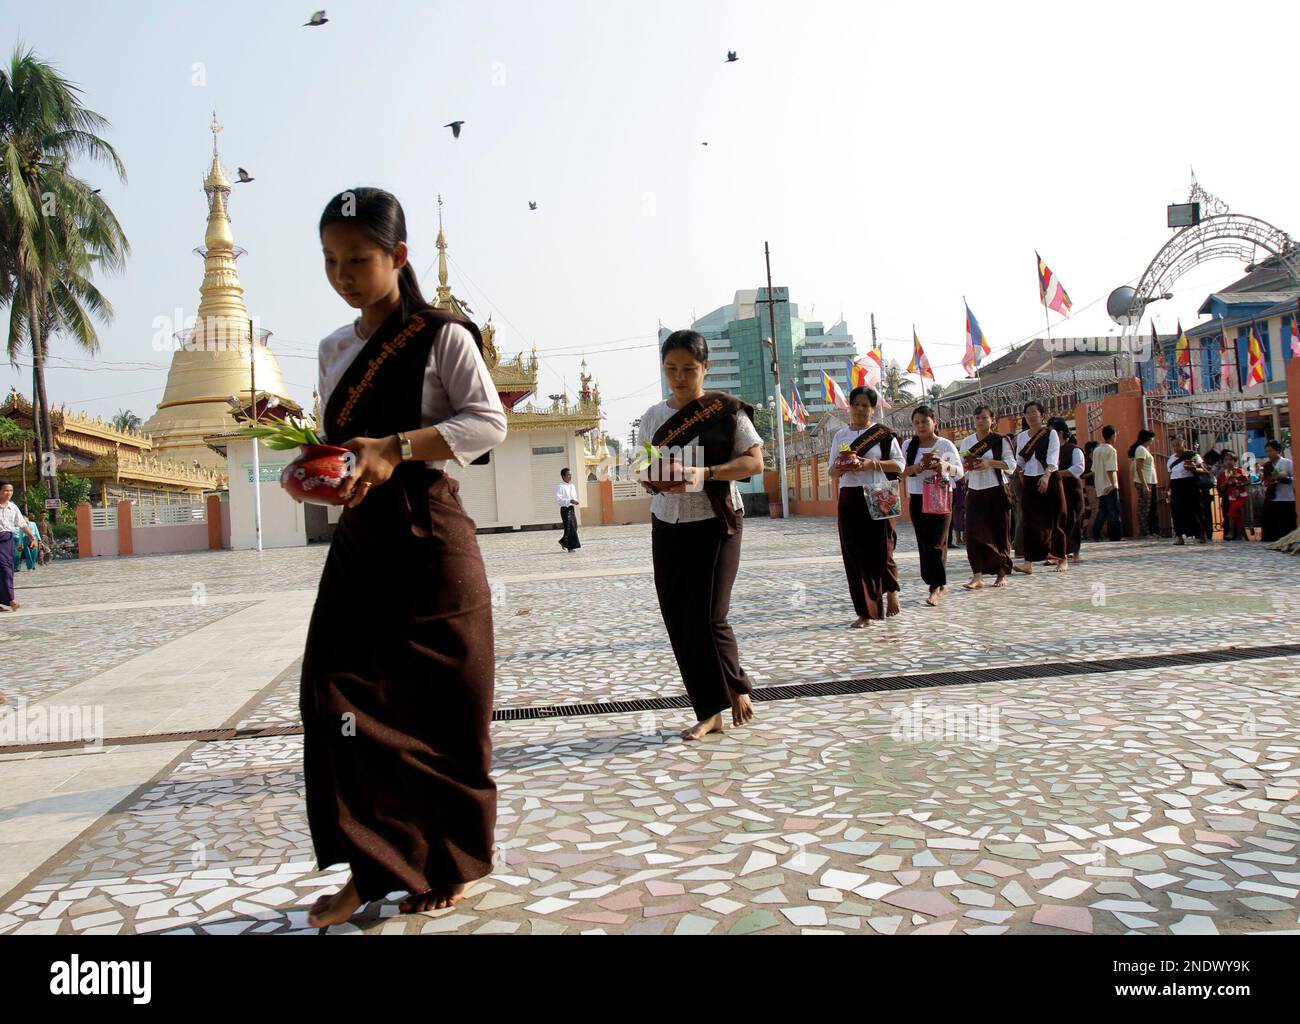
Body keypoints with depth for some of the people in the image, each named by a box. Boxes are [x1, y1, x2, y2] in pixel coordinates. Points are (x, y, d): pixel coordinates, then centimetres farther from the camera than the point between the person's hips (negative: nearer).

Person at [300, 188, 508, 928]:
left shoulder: (442, 335, -5)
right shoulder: (335, 350, 15)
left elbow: (489, 423, -13)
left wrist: (398, 447, -24)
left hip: (429, 535, -6)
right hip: (360, 538, 6)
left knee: (439, 705, 2)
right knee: (340, 694, -1)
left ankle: (451, 865, 20)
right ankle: (370, 866, 13)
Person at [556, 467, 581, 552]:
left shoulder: (573, 486, 13)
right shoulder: (561, 487, -11)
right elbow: (558, 498, -19)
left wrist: (576, 501, -1)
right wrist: (570, 501, -25)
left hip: (572, 508, 8)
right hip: (565, 509, -8)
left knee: (574, 527, 8)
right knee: (570, 527, -7)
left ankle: (564, 542, 25)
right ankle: (570, 546, 0)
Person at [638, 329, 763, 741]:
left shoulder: (726, 409, -4)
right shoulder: (653, 417, 9)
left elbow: (755, 461, -7)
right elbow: (644, 471, 15)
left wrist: (704, 474, -20)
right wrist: (656, 481, -9)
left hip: (716, 523, -5)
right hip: (668, 526, 5)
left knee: (708, 617, -9)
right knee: (679, 620, 2)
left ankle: (737, 687, 20)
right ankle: (710, 711, 13)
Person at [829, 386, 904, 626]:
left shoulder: (883, 433, 2)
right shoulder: (840, 436, 13)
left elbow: (899, 464, -1)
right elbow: (832, 472, 15)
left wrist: (871, 464, -15)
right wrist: (840, 467, -8)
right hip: (850, 500, 3)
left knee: (880, 550, -5)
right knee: (855, 554, 0)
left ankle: (891, 589, 28)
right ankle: (865, 612, 6)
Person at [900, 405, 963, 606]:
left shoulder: (946, 445, -1)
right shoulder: (909, 446, 6)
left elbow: (959, 472, -2)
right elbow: (901, 471, -1)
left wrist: (946, 466, -23)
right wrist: (917, 467, -19)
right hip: (916, 499, 3)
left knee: (935, 542, -10)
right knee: (923, 542, 5)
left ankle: (936, 587, -6)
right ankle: (940, 584, 17)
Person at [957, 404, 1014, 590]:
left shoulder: (1001, 440, 0)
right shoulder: (967, 442, 11)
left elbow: (1011, 464, -6)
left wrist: (990, 463, -20)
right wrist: (966, 466, -7)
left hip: (996, 492, -3)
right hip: (974, 492, 3)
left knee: (999, 533, 3)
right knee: (974, 533, -8)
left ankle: (1002, 574, 16)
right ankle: (977, 576, -9)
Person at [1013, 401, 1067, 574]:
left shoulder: (1051, 434, -3)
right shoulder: (1022, 436, 10)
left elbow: (1052, 459, -17)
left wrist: (1046, 476, -31)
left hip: (1049, 481, -3)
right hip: (1029, 482, 4)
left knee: (1054, 521, 3)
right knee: (1030, 522, -4)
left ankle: (1062, 559, 16)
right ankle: (1029, 562, -8)